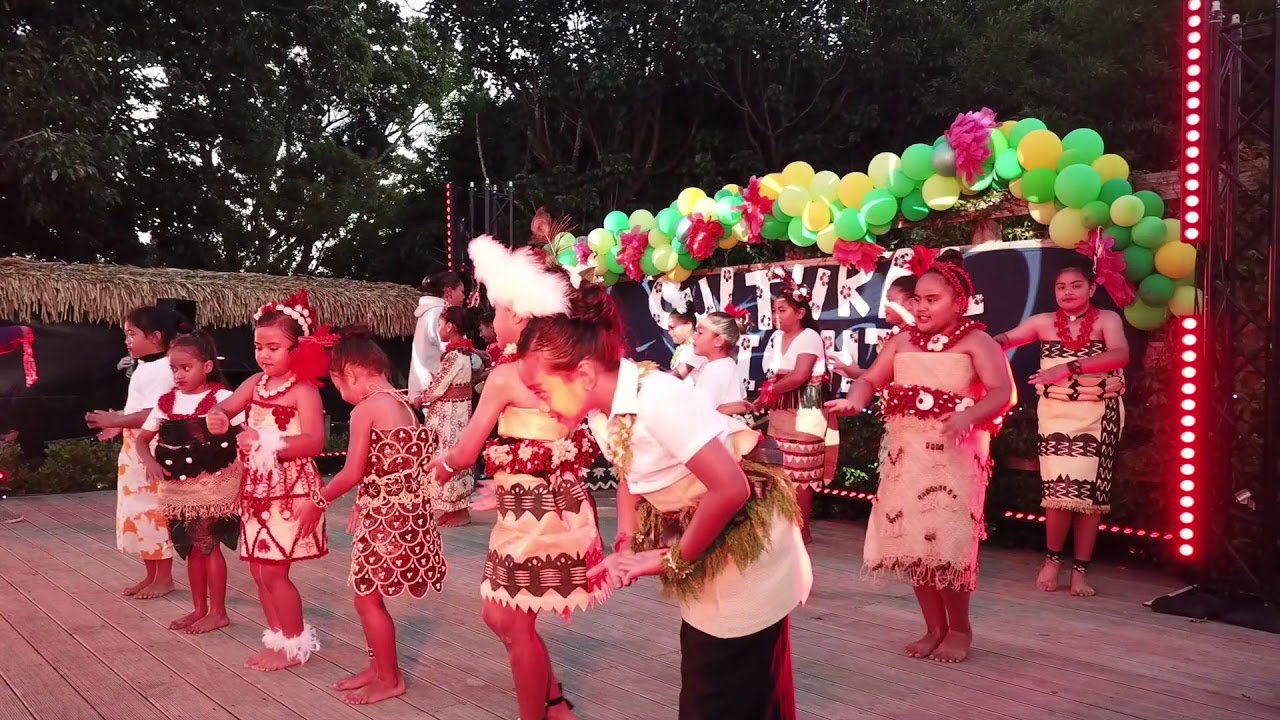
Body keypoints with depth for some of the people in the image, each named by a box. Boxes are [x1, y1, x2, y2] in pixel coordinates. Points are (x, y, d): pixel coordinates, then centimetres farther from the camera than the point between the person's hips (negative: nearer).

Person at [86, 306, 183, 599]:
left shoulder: (161, 370, -18)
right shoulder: (144, 367, 16)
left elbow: (153, 415, -26)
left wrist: (116, 420, -25)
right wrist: (119, 425, 12)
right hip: (135, 451, 11)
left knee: (155, 512, -3)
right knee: (139, 512, 14)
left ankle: (164, 577, 8)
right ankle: (151, 574, 24)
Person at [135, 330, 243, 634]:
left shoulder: (222, 398, -12)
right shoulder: (167, 402, 5)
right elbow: (142, 439, 12)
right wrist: (150, 462, -9)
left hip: (213, 484, -6)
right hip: (180, 487, 6)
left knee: (208, 545, 0)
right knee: (193, 547, 14)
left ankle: (217, 612, 12)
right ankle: (199, 608, 27)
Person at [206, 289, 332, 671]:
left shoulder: (303, 390, -15)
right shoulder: (256, 383, 8)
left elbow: (314, 441, -25)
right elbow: (225, 407, 5)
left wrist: (268, 442, -33)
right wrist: (217, 417, -19)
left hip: (290, 490, -8)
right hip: (257, 488, 8)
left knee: (273, 571, -4)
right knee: (259, 569, 13)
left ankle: (295, 643, 13)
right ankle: (278, 637, 28)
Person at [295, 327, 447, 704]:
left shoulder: (365, 409, -15)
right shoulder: (401, 404, 10)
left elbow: (353, 473, -14)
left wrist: (316, 502, 1)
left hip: (385, 516, -9)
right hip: (403, 511, 9)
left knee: (368, 599, 6)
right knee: (371, 596, 19)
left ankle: (390, 679, 18)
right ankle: (379, 667, 31)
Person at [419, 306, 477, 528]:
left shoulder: (454, 354, -19)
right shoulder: (464, 350, 9)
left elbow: (439, 387, -15)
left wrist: (419, 400, 0)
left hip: (449, 412, -9)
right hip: (457, 410, 9)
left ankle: (459, 512, 5)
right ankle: (455, 508, 20)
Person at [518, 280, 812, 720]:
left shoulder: (659, 399, -31)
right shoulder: (601, 412, -3)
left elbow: (731, 489, -32)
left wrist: (674, 560, -20)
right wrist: (626, 548, -2)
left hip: (745, 543, -8)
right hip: (699, 544, 8)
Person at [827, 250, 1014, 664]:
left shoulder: (976, 341, -2)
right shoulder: (903, 342, 12)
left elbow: (1003, 392, -13)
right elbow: (870, 380, 6)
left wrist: (969, 415, -32)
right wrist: (855, 400, -18)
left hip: (954, 455, -5)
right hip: (905, 453, 5)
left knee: (948, 541, -7)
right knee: (913, 541, 6)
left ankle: (959, 629, 15)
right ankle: (935, 629, 21)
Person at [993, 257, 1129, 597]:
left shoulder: (1107, 320, -5)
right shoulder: (1044, 322, 3)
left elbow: (1121, 355, -23)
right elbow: (1006, 339, 1)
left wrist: (1070, 367, -35)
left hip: (1099, 415, -1)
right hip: (1056, 413, 1)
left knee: (1090, 490, 3)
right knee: (1059, 488, -5)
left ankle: (1080, 569, 16)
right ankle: (1052, 559, 17)